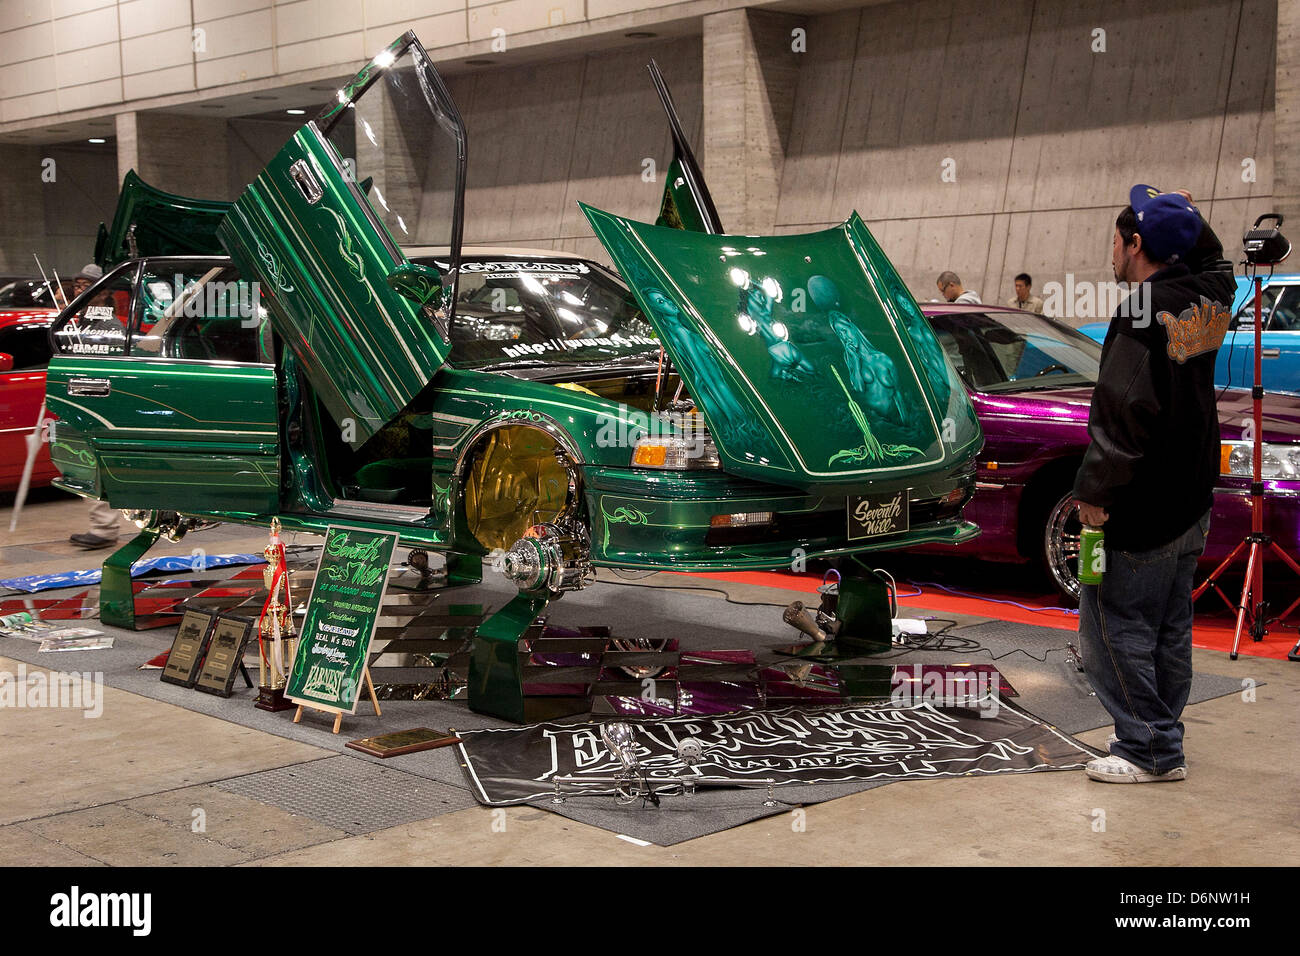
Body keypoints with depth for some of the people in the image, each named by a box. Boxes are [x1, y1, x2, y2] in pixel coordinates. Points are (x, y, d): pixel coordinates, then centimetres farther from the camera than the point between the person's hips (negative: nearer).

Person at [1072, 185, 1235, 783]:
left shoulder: (1142, 315, -20)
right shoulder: (1208, 298, 5)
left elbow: (1123, 414, -24)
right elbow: (1213, 262, 31)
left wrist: (1094, 489, -16)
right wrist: (1189, 219, 16)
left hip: (1142, 508, -9)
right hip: (1191, 500, 9)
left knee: (1114, 624, 0)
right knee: (1169, 628, 15)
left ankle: (1146, 749, 5)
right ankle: (1164, 750, 23)